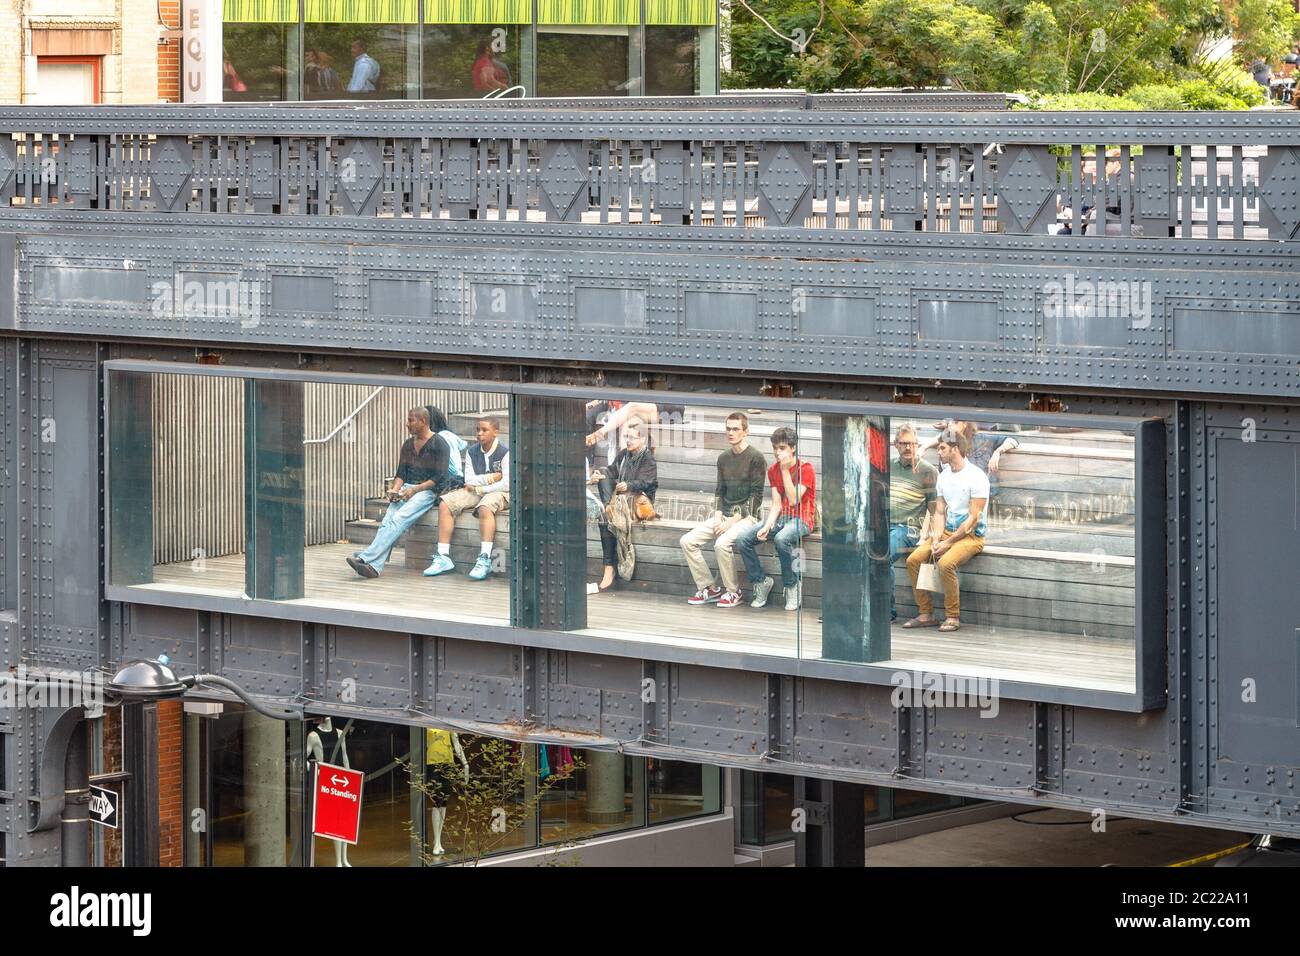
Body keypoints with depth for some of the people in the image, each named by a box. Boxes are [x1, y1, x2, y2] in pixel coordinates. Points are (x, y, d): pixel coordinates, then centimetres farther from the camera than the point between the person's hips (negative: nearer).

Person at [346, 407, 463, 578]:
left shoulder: (439, 444, -3)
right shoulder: (408, 444, 18)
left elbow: (440, 477, -10)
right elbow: (401, 473, 15)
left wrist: (415, 490, -18)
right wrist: (395, 489, -6)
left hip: (428, 491, -6)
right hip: (407, 490, 6)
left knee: (399, 519, -29)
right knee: (387, 521, -21)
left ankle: (366, 558, -41)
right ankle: (375, 566, -37)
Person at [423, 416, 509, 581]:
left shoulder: (505, 453, -8)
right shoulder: (472, 453, 10)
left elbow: (507, 484, -17)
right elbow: (469, 480, 1)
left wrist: (479, 488, -11)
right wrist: (492, 477, -12)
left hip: (499, 493, -6)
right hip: (476, 493, 6)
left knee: (485, 508, -40)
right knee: (445, 504, -15)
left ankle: (485, 559, -46)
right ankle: (443, 557, -19)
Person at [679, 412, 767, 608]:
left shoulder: (755, 458, -7)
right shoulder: (724, 458, 14)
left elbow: (755, 496, -11)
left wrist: (733, 520, -16)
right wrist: (718, 517, -1)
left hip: (746, 517, -7)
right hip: (724, 515, 7)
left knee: (722, 543, -33)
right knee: (687, 541, -11)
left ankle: (732, 592, -15)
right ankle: (708, 588, -5)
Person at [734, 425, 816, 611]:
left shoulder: (805, 468, -9)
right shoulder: (773, 471, 10)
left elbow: (793, 501, -18)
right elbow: (776, 505, 4)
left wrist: (785, 471, -18)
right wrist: (767, 526, -14)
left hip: (801, 519, -6)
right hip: (781, 518, 6)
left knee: (781, 539, -39)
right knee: (742, 538, -16)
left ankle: (792, 585, -20)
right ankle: (760, 581, -1)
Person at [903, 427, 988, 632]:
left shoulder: (976, 477, -13)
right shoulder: (943, 477, 13)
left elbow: (973, 519, -16)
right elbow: (939, 513, 11)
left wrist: (948, 543, -18)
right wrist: (936, 539, -7)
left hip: (971, 536, -8)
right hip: (947, 532, 8)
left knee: (945, 563, -33)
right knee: (913, 560, -12)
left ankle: (953, 616, -20)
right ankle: (926, 614, -7)